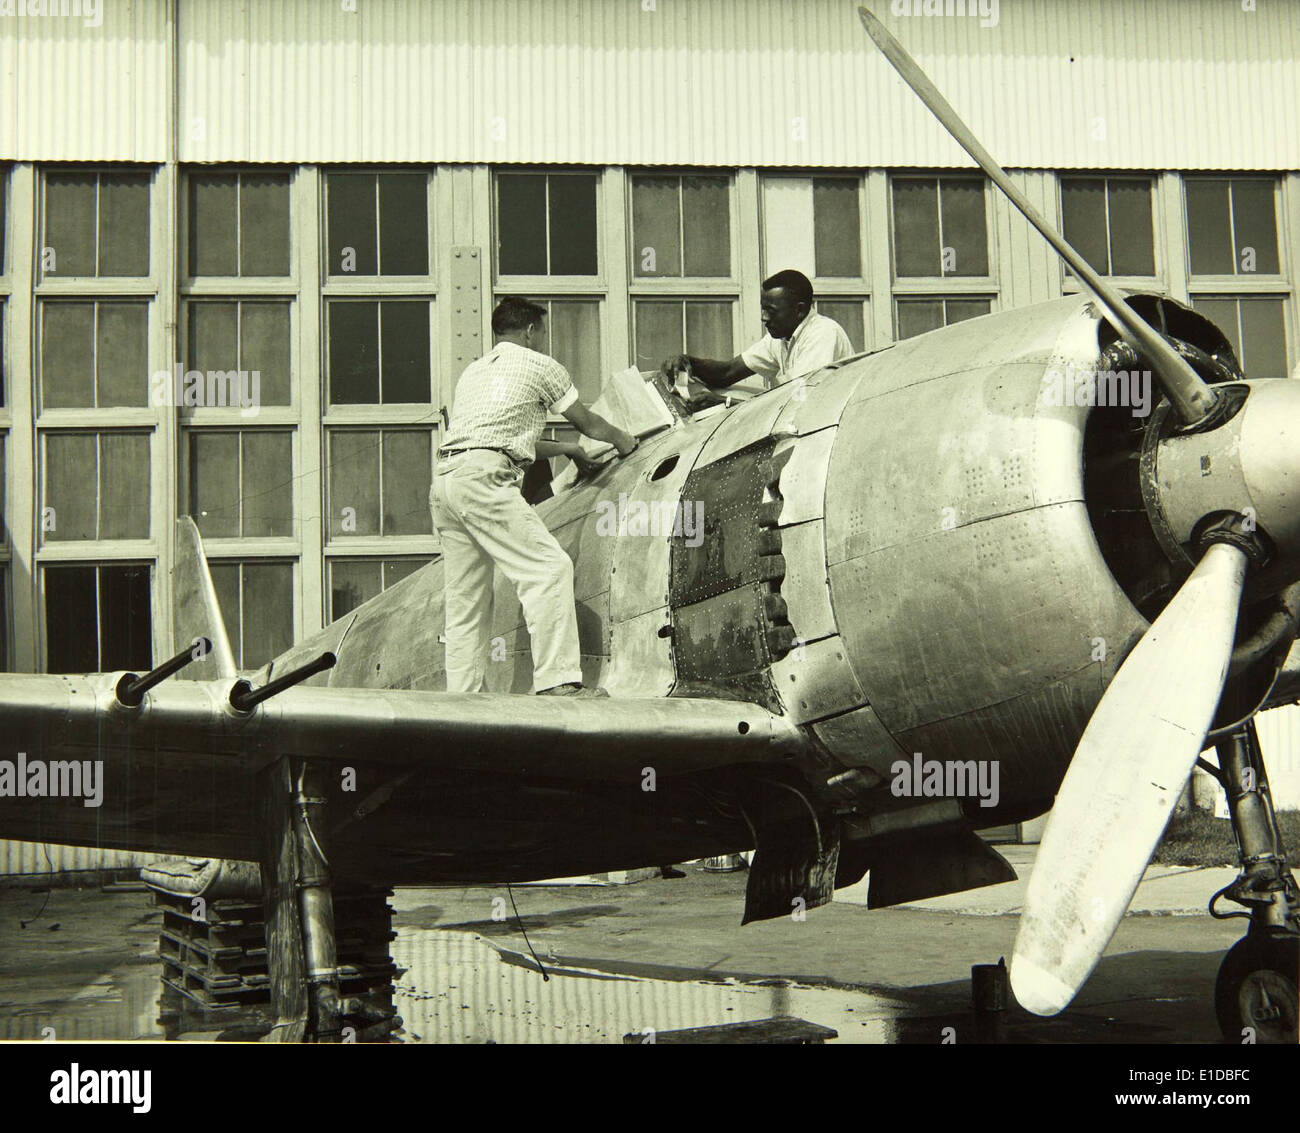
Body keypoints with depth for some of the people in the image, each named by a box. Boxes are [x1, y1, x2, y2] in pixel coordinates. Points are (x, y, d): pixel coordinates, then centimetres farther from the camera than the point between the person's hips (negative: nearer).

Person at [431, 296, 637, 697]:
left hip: (443, 480, 9)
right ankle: (556, 679, -19)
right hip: (483, 478, -8)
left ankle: (461, 694, 8)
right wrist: (623, 440, 41)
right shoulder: (539, 365, 10)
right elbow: (589, 424, 21)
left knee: (465, 601, 10)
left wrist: (568, 449, 50)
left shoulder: (473, 371, 32)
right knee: (549, 568, -11)